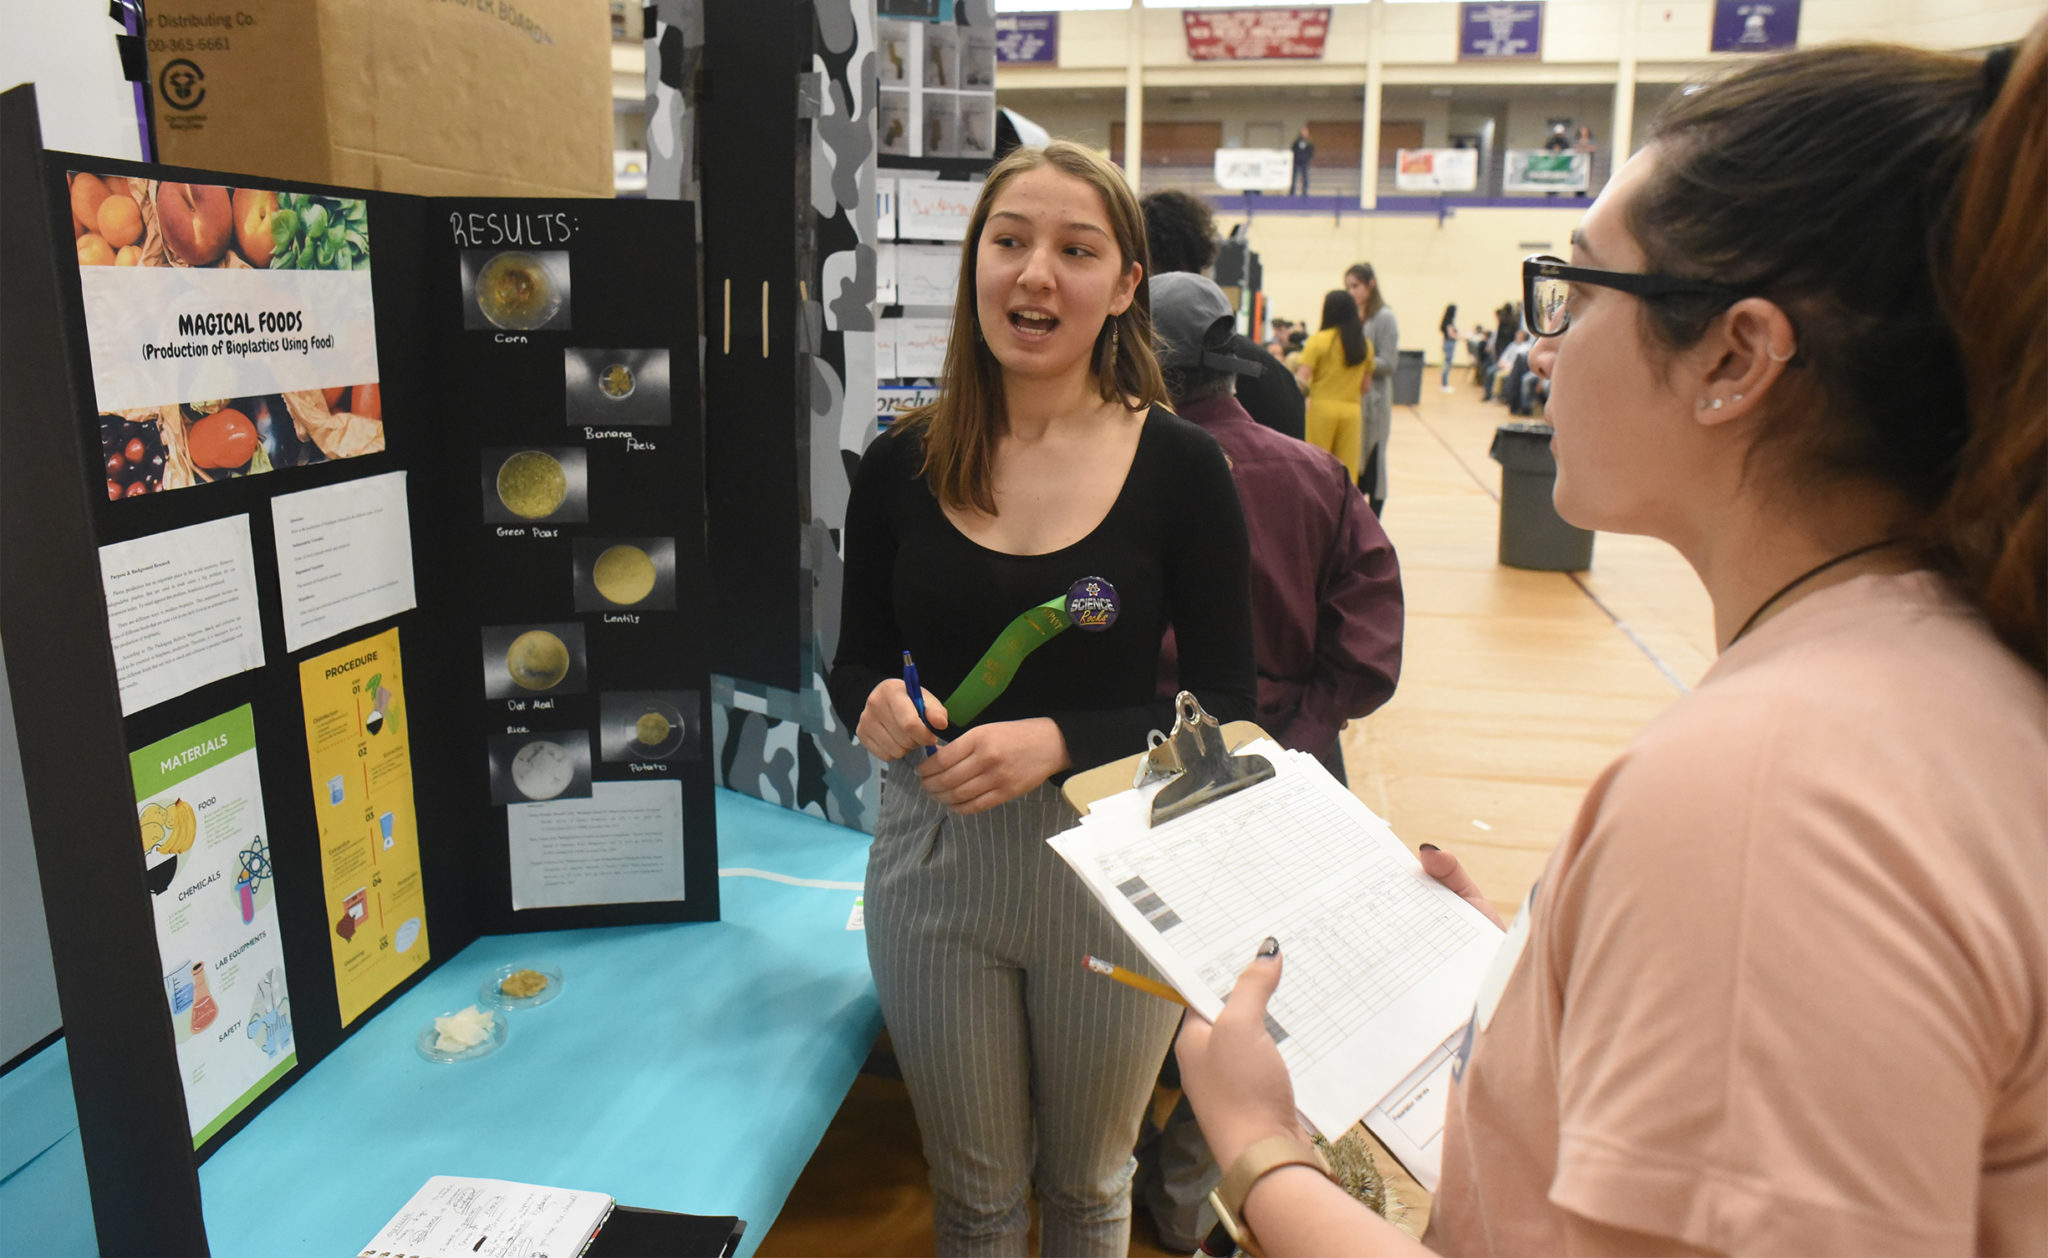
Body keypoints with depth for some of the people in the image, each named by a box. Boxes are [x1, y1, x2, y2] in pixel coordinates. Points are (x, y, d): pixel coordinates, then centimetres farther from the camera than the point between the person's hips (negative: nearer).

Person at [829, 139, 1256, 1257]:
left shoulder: (1179, 466, -9)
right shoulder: (902, 463, -4)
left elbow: (1226, 704, -8)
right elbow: (857, 664, 6)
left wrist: (1059, 741, -22)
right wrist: (878, 707, -17)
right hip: (933, 860, 2)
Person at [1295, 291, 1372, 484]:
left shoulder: (1319, 340, -7)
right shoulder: (1365, 344, 6)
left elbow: (1301, 379, -13)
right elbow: (1366, 383, 11)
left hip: (1321, 408, -3)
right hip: (1352, 410, 3)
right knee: (1347, 474, 7)